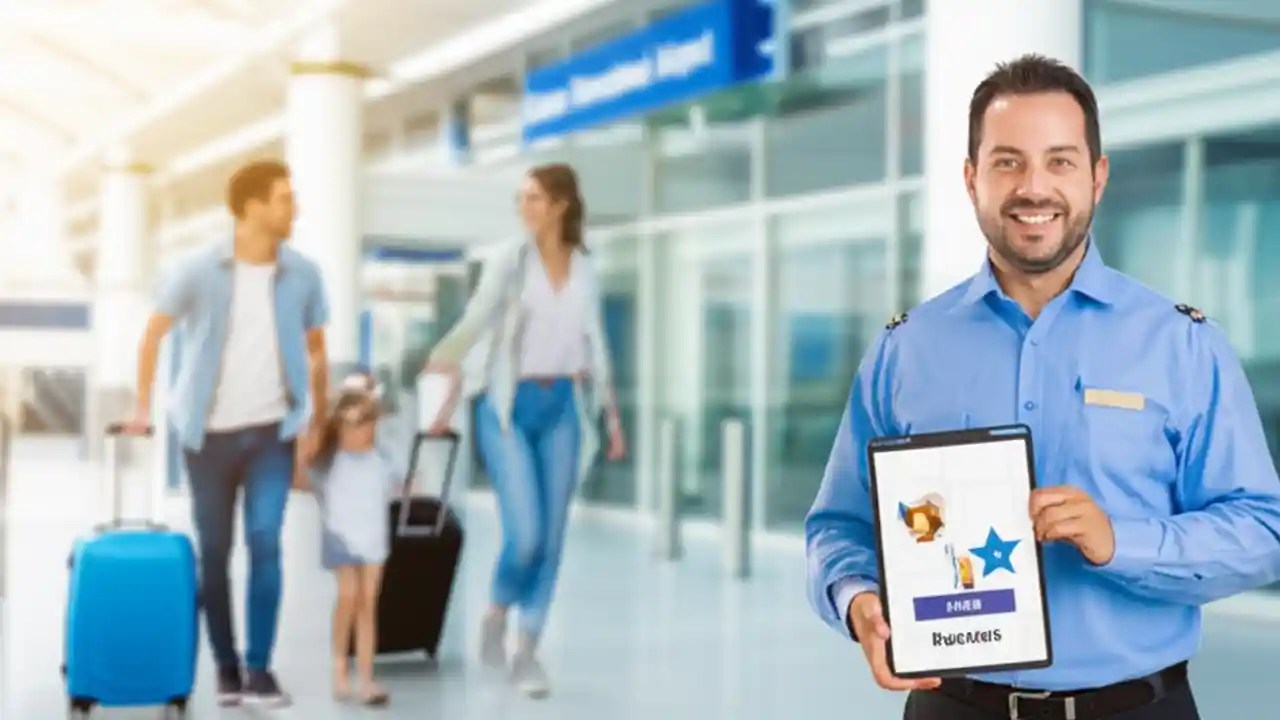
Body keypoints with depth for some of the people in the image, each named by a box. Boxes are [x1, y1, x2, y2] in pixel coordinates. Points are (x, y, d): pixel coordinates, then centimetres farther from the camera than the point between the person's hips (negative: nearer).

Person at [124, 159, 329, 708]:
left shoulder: (302, 274, -2)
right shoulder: (198, 269, -9)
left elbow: (316, 350, 11)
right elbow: (153, 334, 3)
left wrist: (316, 422, 8)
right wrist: (142, 406, 4)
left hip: (273, 430, 1)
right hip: (209, 432, 0)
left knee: (265, 542, -12)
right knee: (214, 553, 6)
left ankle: (259, 669, -3)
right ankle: (225, 667, 20)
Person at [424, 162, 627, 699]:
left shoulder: (586, 269, 9)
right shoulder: (510, 261, -2)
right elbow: (474, 321, -12)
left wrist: (611, 415, 14)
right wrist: (445, 361, -30)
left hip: (563, 407, 4)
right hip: (508, 406, -3)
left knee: (551, 537, 2)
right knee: (525, 534, -11)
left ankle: (527, 652, 14)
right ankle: (496, 616, 18)